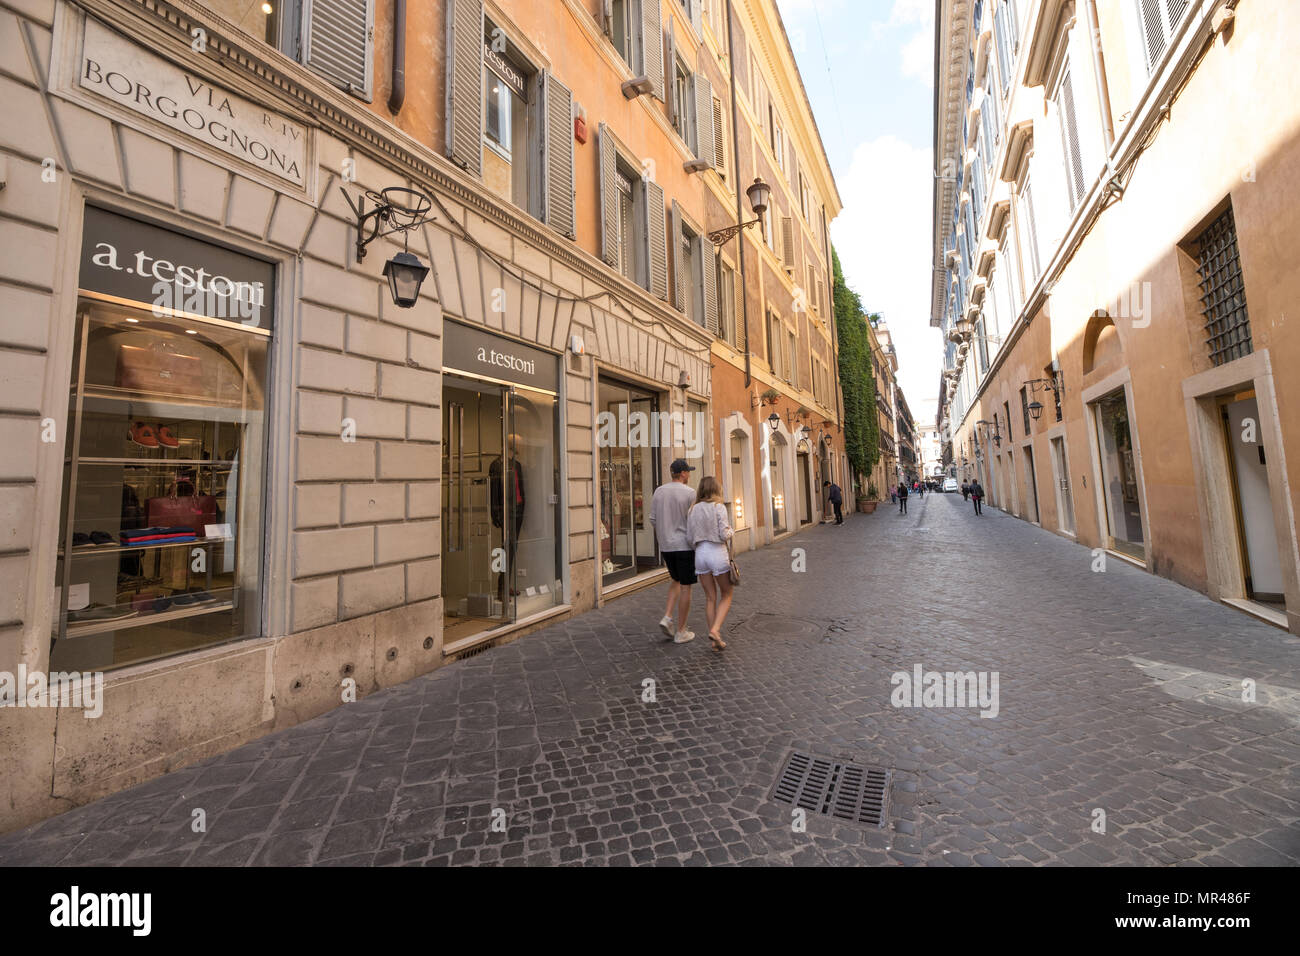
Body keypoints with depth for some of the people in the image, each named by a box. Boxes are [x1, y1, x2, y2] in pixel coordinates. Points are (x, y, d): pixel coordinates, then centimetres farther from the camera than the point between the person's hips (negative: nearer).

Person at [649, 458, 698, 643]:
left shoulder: (659, 491, 4)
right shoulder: (690, 493, -10)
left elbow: (653, 519, 4)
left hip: (666, 546, 5)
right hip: (685, 545, -5)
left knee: (676, 580, 24)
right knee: (685, 587, 5)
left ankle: (667, 617, 8)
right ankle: (681, 632, 12)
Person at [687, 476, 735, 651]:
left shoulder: (693, 509, 6)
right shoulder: (719, 507, -8)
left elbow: (689, 537, 4)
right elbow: (724, 535, -13)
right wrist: (730, 529, 9)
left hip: (700, 553, 5)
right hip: (718, 553, -4)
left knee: (710, 598, 10)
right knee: (726, 595, 12)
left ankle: (715, 641, 12)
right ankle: (715, 630, -6)